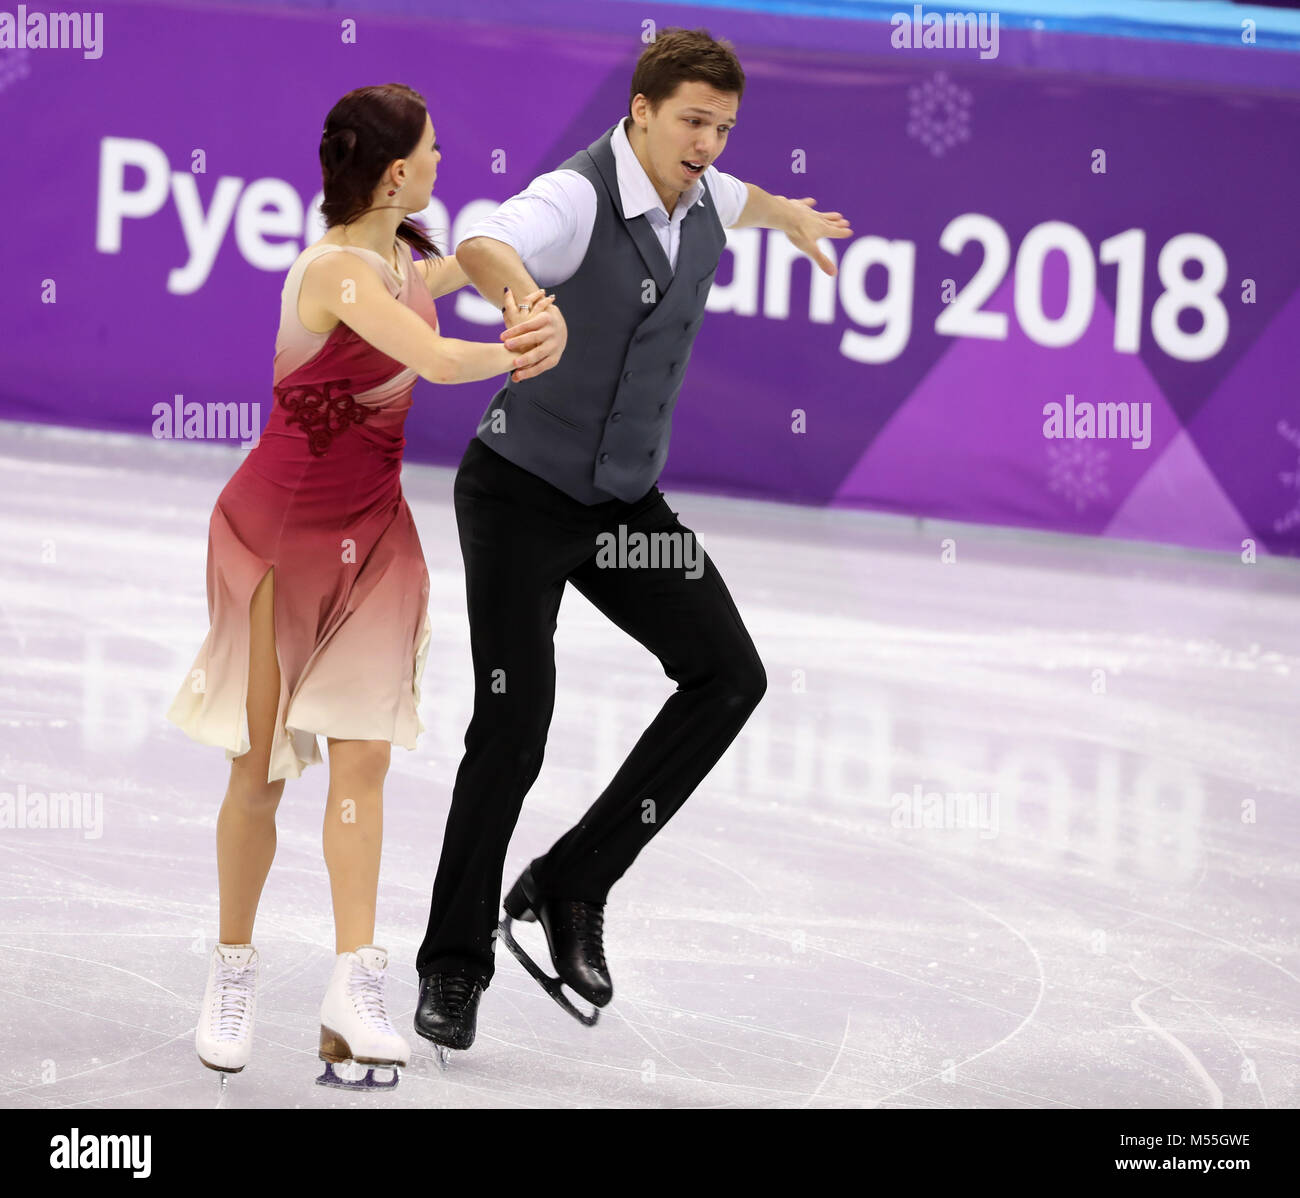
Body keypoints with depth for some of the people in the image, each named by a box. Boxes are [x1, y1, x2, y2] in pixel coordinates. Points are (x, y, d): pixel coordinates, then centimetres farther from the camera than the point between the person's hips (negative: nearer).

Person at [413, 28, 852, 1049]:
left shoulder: (696, 198, -1)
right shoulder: (575, 198, -25)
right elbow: (481, 250, -49)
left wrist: (791, 216, 50)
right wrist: (528, 297, -73)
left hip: (626, 501, 7)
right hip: (522, 492, -7)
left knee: (727, 674, -8)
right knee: (516, 714, -14)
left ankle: (573, 886, 0)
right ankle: (455, 965, 3)